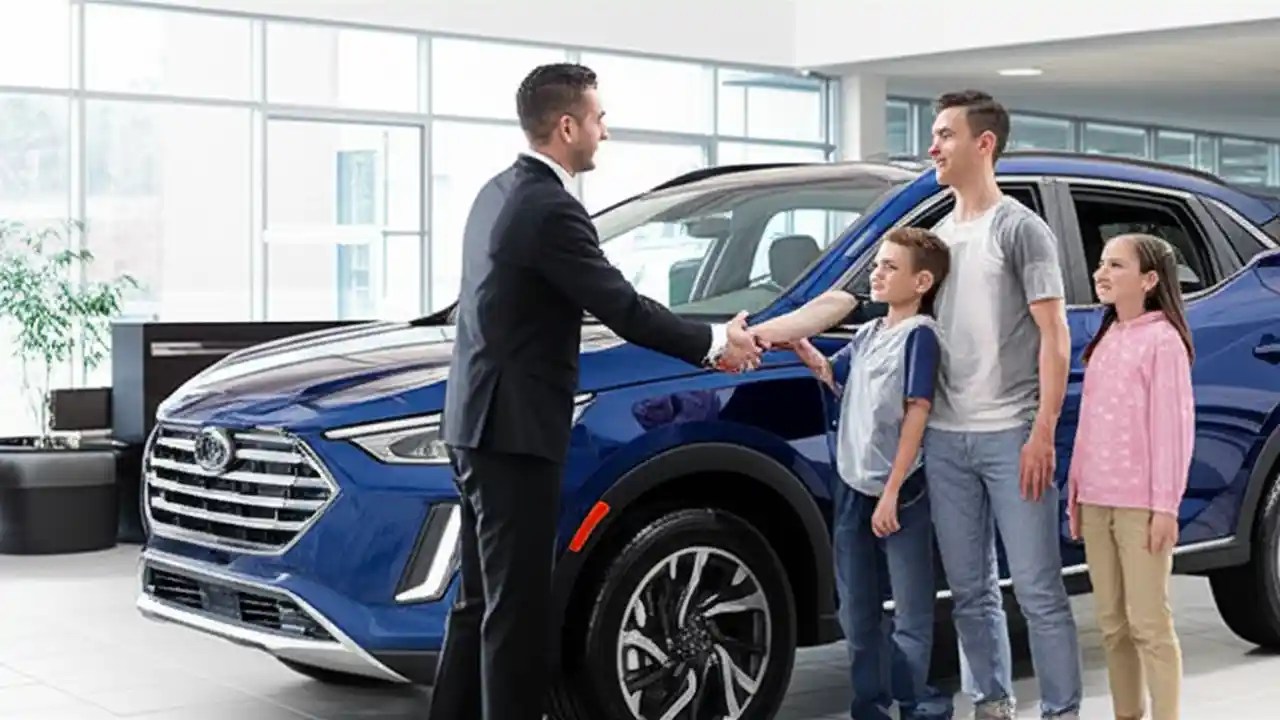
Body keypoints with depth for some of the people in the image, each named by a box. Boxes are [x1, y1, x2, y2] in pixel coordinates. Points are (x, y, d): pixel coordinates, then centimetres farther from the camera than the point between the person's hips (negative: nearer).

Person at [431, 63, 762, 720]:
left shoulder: (500, 193, 13)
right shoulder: (550, 210, -18)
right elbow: (623, 309, -17)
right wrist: (714, 343, -3)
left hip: (477, 425, 10)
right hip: (512, 432, -10)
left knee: (482, 601, 17)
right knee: (516, 607, -3)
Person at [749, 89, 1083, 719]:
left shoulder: (1020, 228, -1)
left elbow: (1053, 335, -6)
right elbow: (843, 299, 11)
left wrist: (1044, 433, -13)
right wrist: (761, 331, 1)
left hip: (1010, 435, -6)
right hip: (945, 439, 6)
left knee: (1038, 590, -2)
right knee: (970, 592, 11)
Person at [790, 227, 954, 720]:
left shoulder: (919, 333, -10)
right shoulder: (868, 334, 12)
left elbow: (917, 413, -14)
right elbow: (834, 375, 23)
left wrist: (892, 491, -17)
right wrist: (799, 345, 3)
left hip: (900, 494, -8)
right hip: (853, 487, 8)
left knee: (911, 613, 0)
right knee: (857, 613, 14)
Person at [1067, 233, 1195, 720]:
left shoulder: (1162, 339, -8)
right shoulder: (1104, 340, 14)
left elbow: (1173, 425, -12)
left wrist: (1166, 506, -15)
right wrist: (1076, 493, 14)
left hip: (1140, 503, -7)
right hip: (1097, 501, 7)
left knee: (1148, 623, -4)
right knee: (1112, 623, 10)